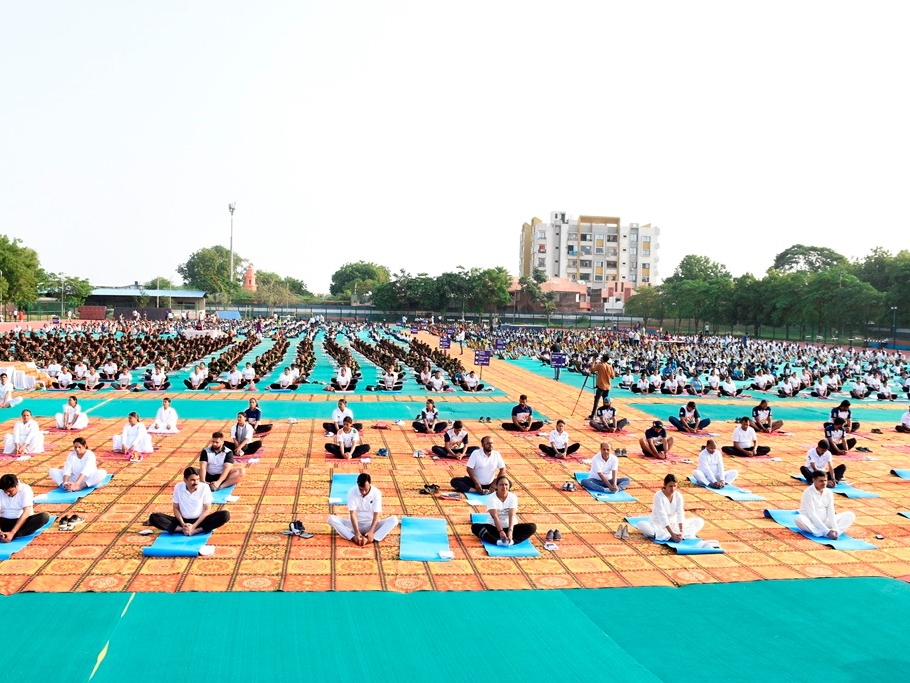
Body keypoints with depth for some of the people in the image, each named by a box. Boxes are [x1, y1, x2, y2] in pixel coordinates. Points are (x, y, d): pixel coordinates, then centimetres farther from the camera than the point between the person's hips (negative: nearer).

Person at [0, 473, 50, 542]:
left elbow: (26, 513, -22)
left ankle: (14, 535, -34)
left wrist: (12, 533, -32)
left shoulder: (25, 489, -13)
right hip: (6, 522, 2)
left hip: (24, 521, -2)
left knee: (44, 516, -32)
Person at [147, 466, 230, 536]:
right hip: (183, 521, 2)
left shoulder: (204, 487, -11)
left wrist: (194, 526, -19)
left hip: (200, 521, -2)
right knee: (154, 517, -20)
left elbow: (207, 510, -9)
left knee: (225, 515, -29)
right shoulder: (178, 487, -6)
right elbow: (176, 508, 1)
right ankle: (184, 529, -28)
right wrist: (183, 524, -15)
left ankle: (195, 531, -34)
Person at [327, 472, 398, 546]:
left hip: (370, 525, 0)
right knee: (332, 518, -25)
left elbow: (376, 515, -16)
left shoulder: (376, 493, -12)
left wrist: (371, 531, -31)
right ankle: (354, 538, -40)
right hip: (354, 524, 0)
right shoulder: (352, 492, -13)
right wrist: (356, 532, -30)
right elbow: (353, 514, -18)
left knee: (394, 519, -25)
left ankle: (373, 539, -42)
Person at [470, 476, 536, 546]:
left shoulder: (513, 497, -7)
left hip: (510, 527, 1)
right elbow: (495, 517, -23)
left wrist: (510, 531, -36)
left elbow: (512, 515, -21)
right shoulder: (492, 498, -12)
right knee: (475, 527, -29)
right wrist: (501, 532, -38)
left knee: (532, 527, -23)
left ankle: (511, 541, -43)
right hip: (495, 528, -1)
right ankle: (498, 542, -46)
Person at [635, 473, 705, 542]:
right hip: (658, 524, -5)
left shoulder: (678, 496, -8)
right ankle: (670, 537, -36)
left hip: (673, 524, 5)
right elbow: (662, 516, -28)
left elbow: (680, 514, -16)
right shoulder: (658, 496, -21)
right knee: (642, 525, -35)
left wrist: (681, 531, -31)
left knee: (699, 521, -7)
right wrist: (672, 533, -36)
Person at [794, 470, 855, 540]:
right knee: (799, 518, -38)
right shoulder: (808, 493, -16)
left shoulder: (828, 493, 1)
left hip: (825, 522, 6)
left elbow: (831, 512, -4)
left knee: (850, 515, -5)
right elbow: (812, 514, -21)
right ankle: (826, 533, -32)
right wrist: (827, 531, -26)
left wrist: (835, 529, -20)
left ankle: (835, 532, -27)